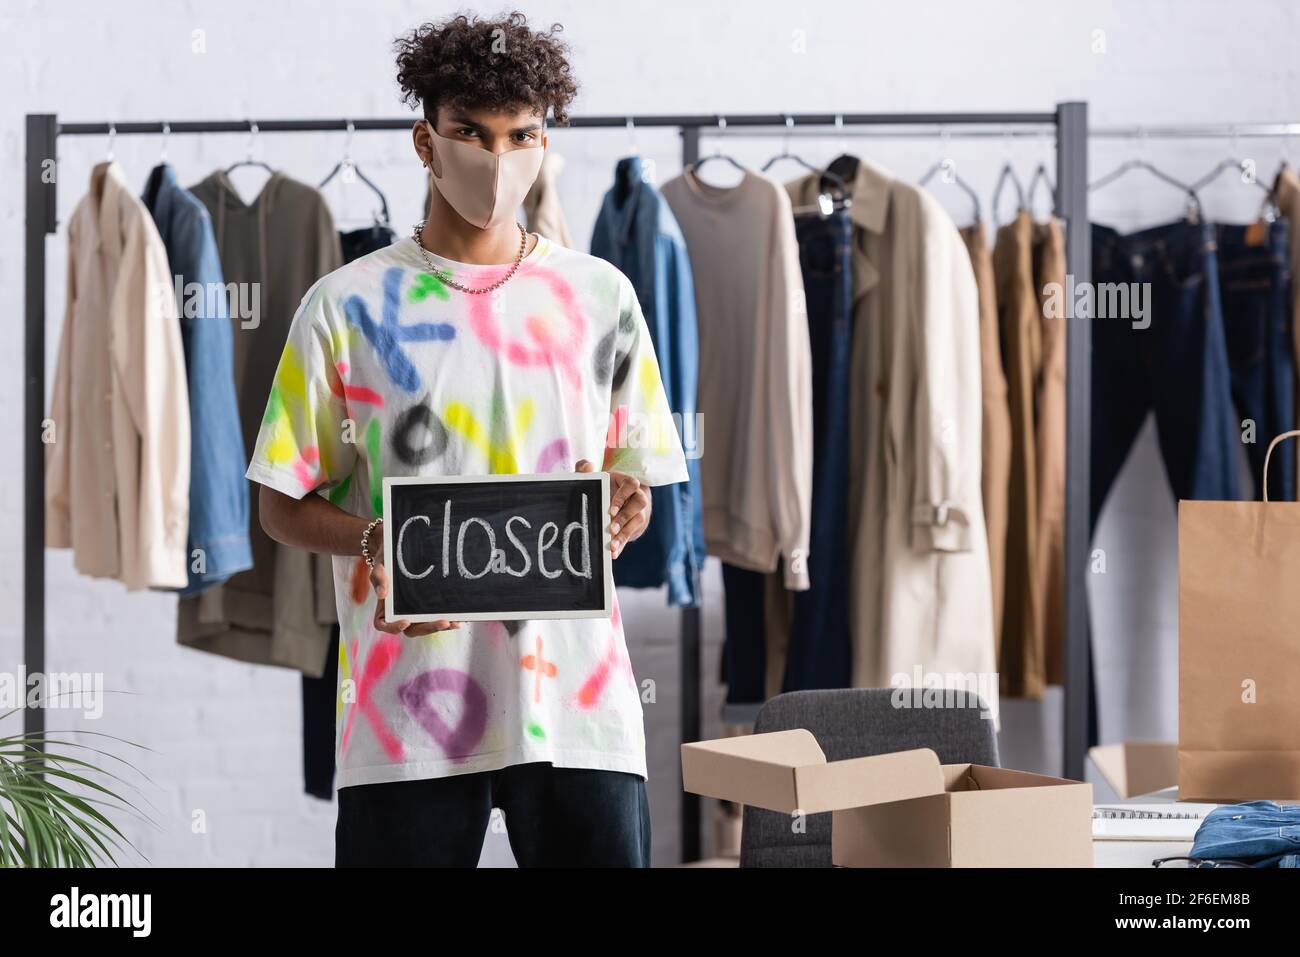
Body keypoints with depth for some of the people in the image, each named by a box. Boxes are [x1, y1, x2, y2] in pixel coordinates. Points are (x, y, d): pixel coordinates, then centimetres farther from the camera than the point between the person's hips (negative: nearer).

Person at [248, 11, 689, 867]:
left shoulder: (599, 297, 9)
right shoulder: (348, 305, 3)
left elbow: (636, 483, 14)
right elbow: (282, 504, 5)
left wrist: (618, 513, -9)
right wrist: (372, 539, -15)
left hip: (577, 697, 2)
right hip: (407, 710, -1)